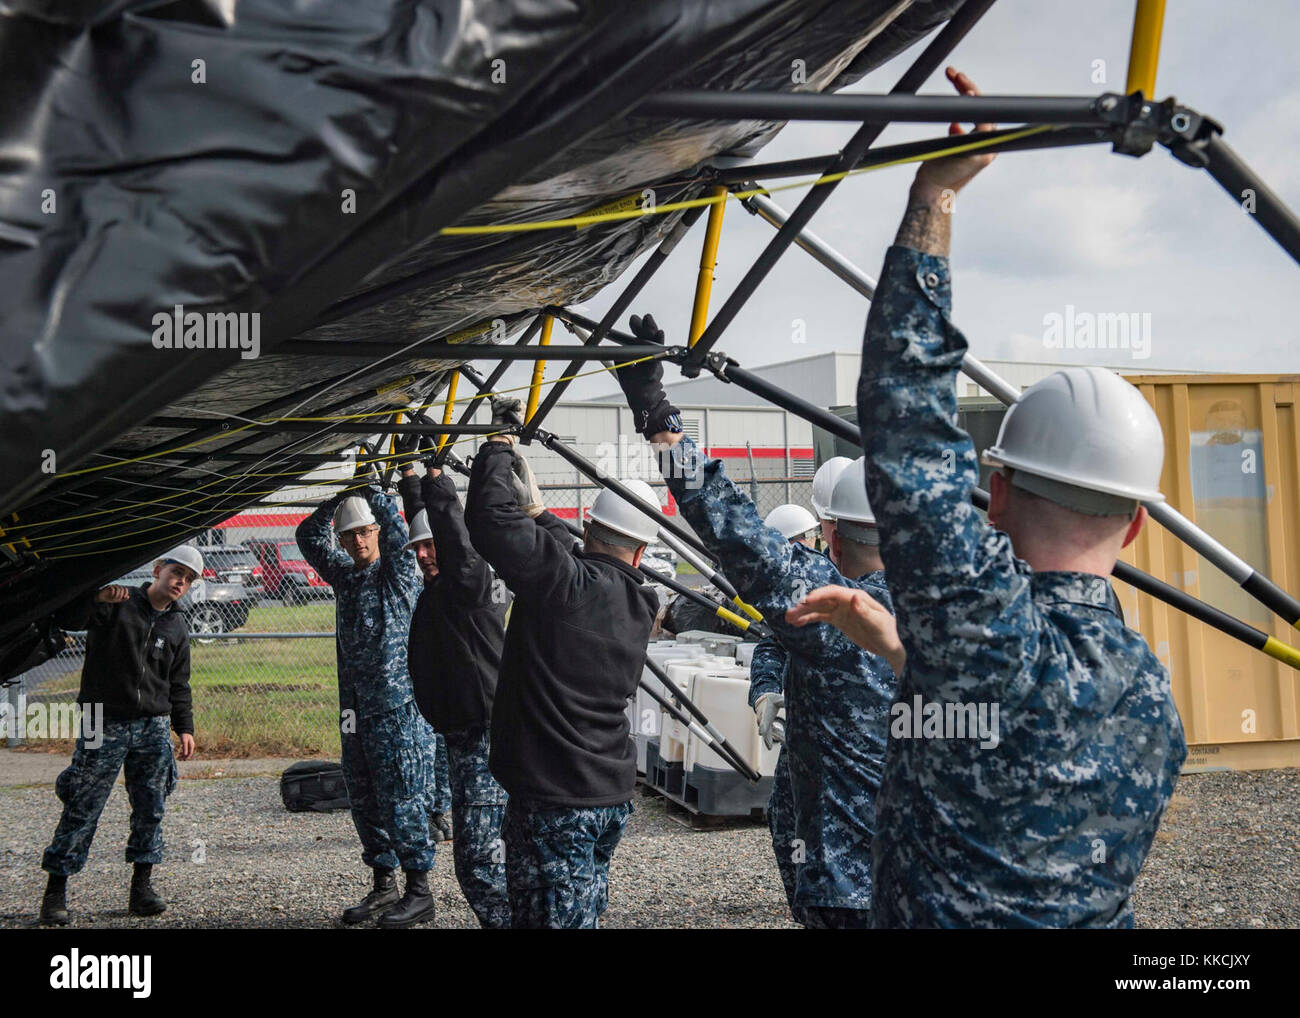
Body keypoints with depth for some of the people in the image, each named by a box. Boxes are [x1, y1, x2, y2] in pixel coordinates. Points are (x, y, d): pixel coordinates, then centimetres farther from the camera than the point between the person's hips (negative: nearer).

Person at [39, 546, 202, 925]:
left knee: (151, 808, 5)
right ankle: (56, 890, 6)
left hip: (154, 728, 5)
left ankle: (142, 886, 16)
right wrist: (97, 596, -30)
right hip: (104, 726, -5)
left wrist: (185, 727, 13)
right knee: (82, 808, -3)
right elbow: (65, 617, -15)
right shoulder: (114, 605, -2)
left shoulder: (178, 628, 14)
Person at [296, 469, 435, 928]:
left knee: (402, 798, -6)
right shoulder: (344, 573, 14)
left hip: (399, 706, -7)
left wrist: (369, 487, -8)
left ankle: (419, 891, 1)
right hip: (356, 708, 7)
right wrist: (342, 495, 7)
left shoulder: (399, 572, -1)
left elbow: (396, 530, -17)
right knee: (364, 799, 10)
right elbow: (309, 535, 16)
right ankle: (384, 885, 20)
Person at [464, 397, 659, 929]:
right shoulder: (638, 606, 5)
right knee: (587, 913, 21)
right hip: (612, 792, 8)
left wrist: (498, 448, -6)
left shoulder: (566, 583, -18)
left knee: (552, 916, 0)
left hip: (554, 800, -8)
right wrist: (538, 509, 31)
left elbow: (490, 520, -21)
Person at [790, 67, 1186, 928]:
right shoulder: (1154, 697, -1)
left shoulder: (994, 625, -25)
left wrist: (934, 197, -16)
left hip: (941, 913, -7)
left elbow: (905, 415, -23)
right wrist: (909, 650, 15)